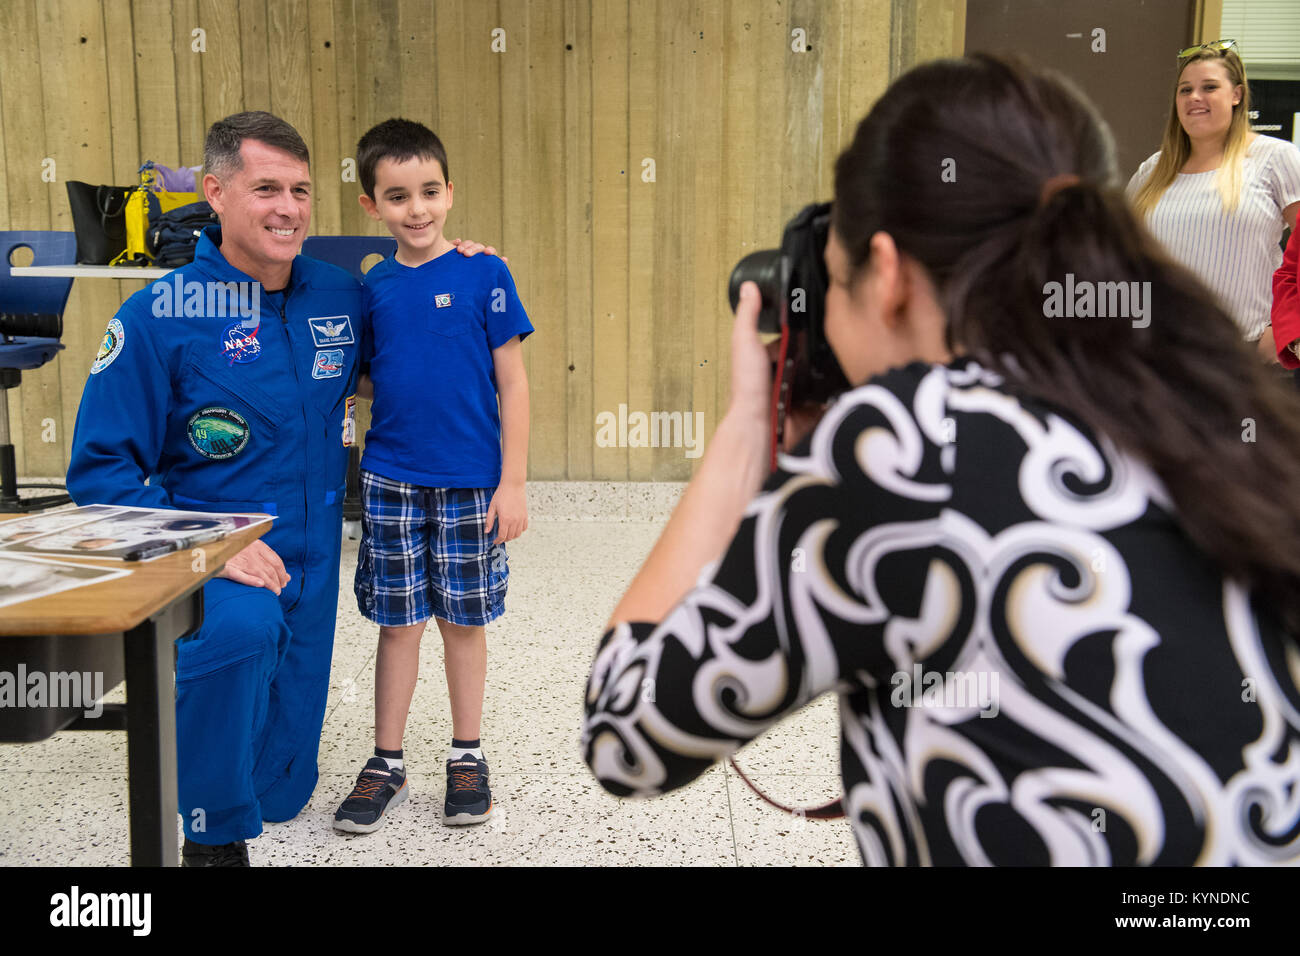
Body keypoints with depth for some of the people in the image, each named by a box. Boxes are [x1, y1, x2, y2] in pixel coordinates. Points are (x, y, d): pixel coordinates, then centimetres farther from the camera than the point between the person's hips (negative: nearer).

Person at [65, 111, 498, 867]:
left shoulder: (341, 296, 1)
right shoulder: (160, 316, -13)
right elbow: (100, 466, -13)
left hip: (311, 565, 5)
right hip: (209, 563, -4)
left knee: (283, 788, 11)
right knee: (242, 630, -40)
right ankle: (213, 837, -16)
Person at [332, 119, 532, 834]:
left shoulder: (484, 275, -6)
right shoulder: (373, 289, 4)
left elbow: (512, 385, -6)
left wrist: (512, 483, -8)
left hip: (470, 484, -2)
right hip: (390, 481, 3)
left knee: (463, 620, 9)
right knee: (397, 621, 9)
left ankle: (467, 757, 26)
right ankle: (386, 763, 23)